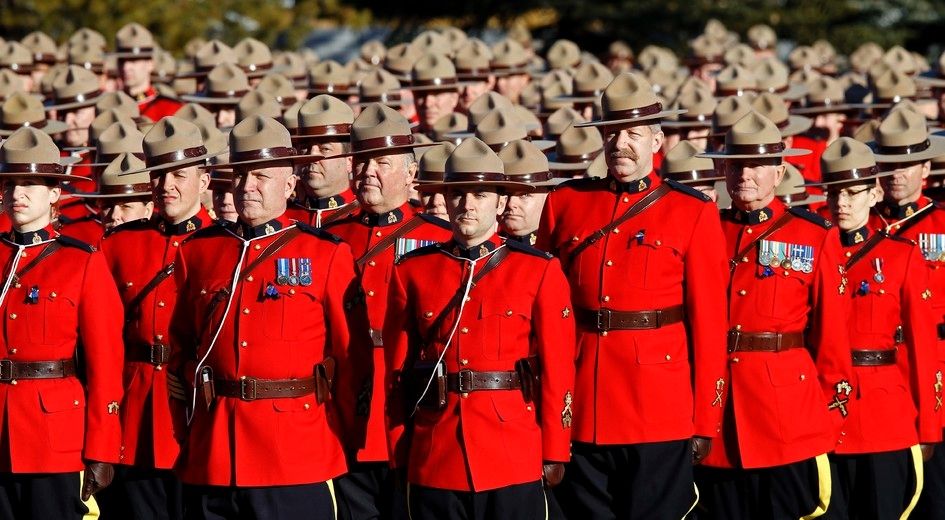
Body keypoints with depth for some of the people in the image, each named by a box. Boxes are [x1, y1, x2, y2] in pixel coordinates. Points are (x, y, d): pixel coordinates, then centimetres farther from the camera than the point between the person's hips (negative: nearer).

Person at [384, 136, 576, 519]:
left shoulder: (540, 271, 2)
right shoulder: (412, 271, 7)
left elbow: (557, 371, 2)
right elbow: (397, 371, 8)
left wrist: (554, 454, -1)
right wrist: (399, 453, 6)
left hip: (514, 460, -1)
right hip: (434, 461, 1)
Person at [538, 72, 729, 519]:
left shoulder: (693, 213, 2)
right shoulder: (564, 204, 9)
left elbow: (708, 321, 0)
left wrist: (705, 420, -3)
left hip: (661, 412, -2)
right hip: (580, 411, 2)